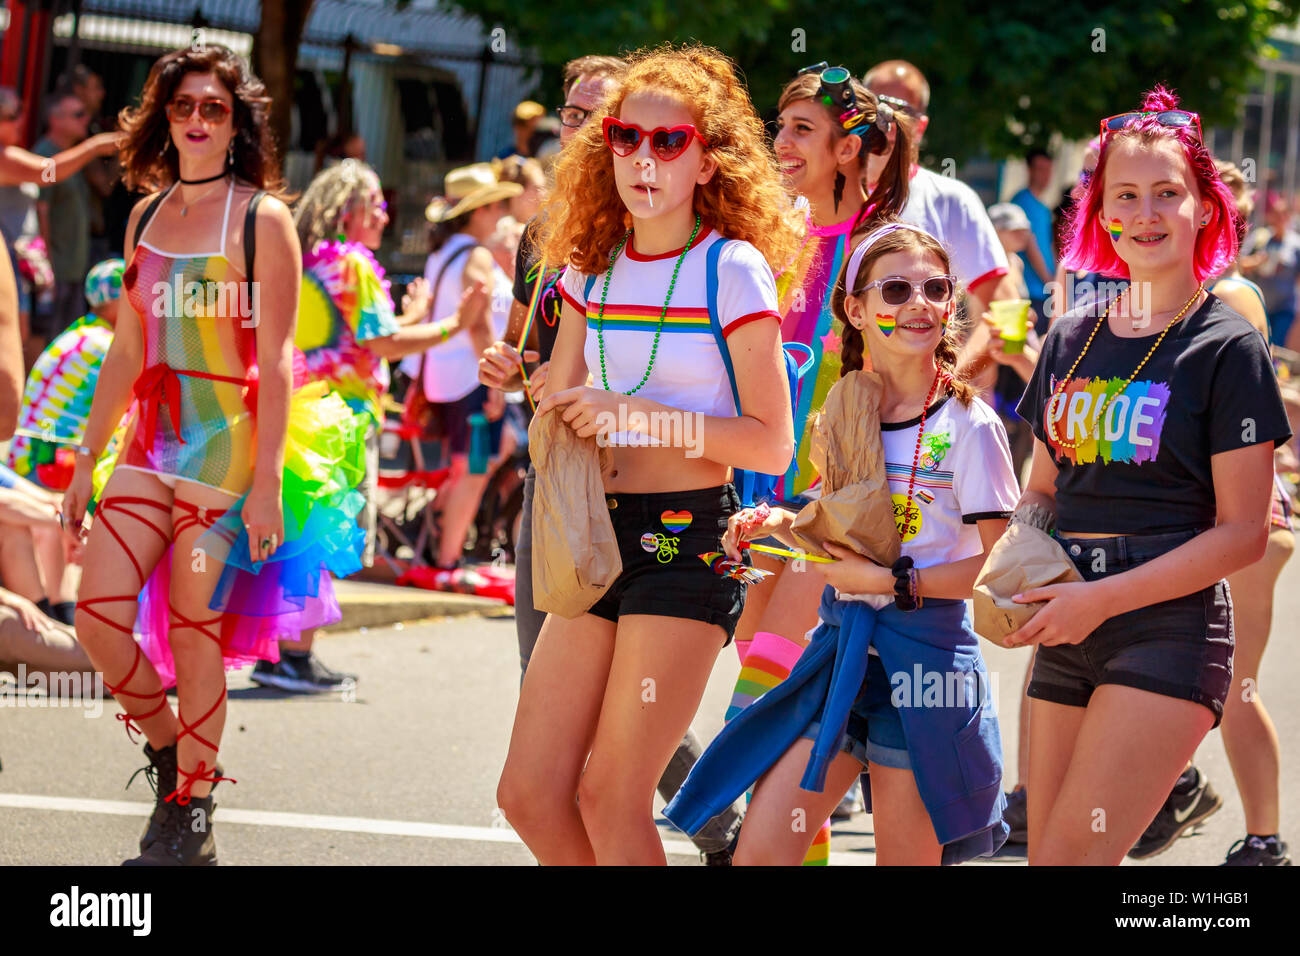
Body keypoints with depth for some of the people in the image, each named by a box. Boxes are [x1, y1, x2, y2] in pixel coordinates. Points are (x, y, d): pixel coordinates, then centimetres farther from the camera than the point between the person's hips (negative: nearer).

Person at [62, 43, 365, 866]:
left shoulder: (262, 220, -6)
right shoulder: (148, 217, 11)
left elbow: (275, 363, -9)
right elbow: (126, 352, 15)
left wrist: (267, 482, -15)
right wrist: (87, 462, 13)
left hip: (229, 447, -5)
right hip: (151, 443, 5)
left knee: (195, 633, -2)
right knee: (99, 615, -6)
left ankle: (189, 816, 10)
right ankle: (170, 747, 19)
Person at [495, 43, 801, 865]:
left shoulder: (733, 268, -7)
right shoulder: (592, 266, 10)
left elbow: (772, 443, -11)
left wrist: (639, 416, -14)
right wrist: (566, 414, 0)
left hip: (690, 539, -6)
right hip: (603, 533, 6)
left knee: (610, 799, -8)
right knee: (530, 795, 2)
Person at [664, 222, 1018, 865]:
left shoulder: (968, 427, -8)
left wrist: (890, 581, -16)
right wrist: (782, 525, 2)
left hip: (923, 652, -5)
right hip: (840, 648, 5)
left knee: (905, 859, 3)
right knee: (757, 851, -3)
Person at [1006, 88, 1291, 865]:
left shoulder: (1227, 348, -4)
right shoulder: (1071, 341, 12)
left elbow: (1242, 533, -8)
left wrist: (1102, 598, -14)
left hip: (1172, 630, -6)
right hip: (1069, 637, 6)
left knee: (1069, 855, -17)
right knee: (1043, 854, 4)